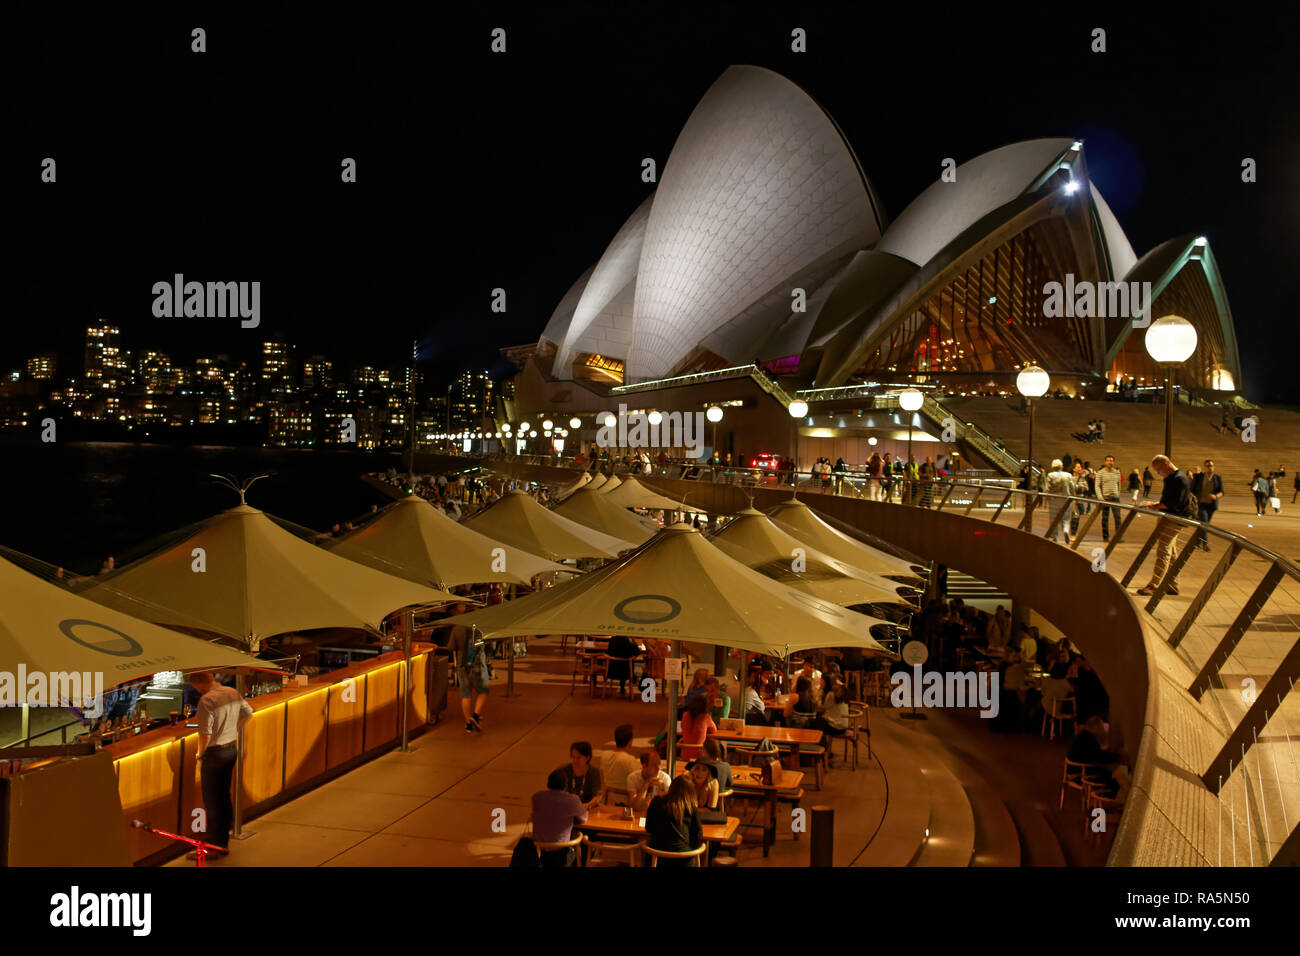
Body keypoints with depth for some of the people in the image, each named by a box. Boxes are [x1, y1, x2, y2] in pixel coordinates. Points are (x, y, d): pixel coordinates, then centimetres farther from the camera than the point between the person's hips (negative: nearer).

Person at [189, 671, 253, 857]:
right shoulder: (233, 693, 2)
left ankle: (217, 843, 8)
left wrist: (199, 753, -7)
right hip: (232, 749, 8)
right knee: (224, 793, 18)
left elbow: (206, 733, -23)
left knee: (211, 798, 3)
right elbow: (248, 712, 17)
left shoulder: (206, 700, -21)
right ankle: (225, 834, 27)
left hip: (214, 753, -7)